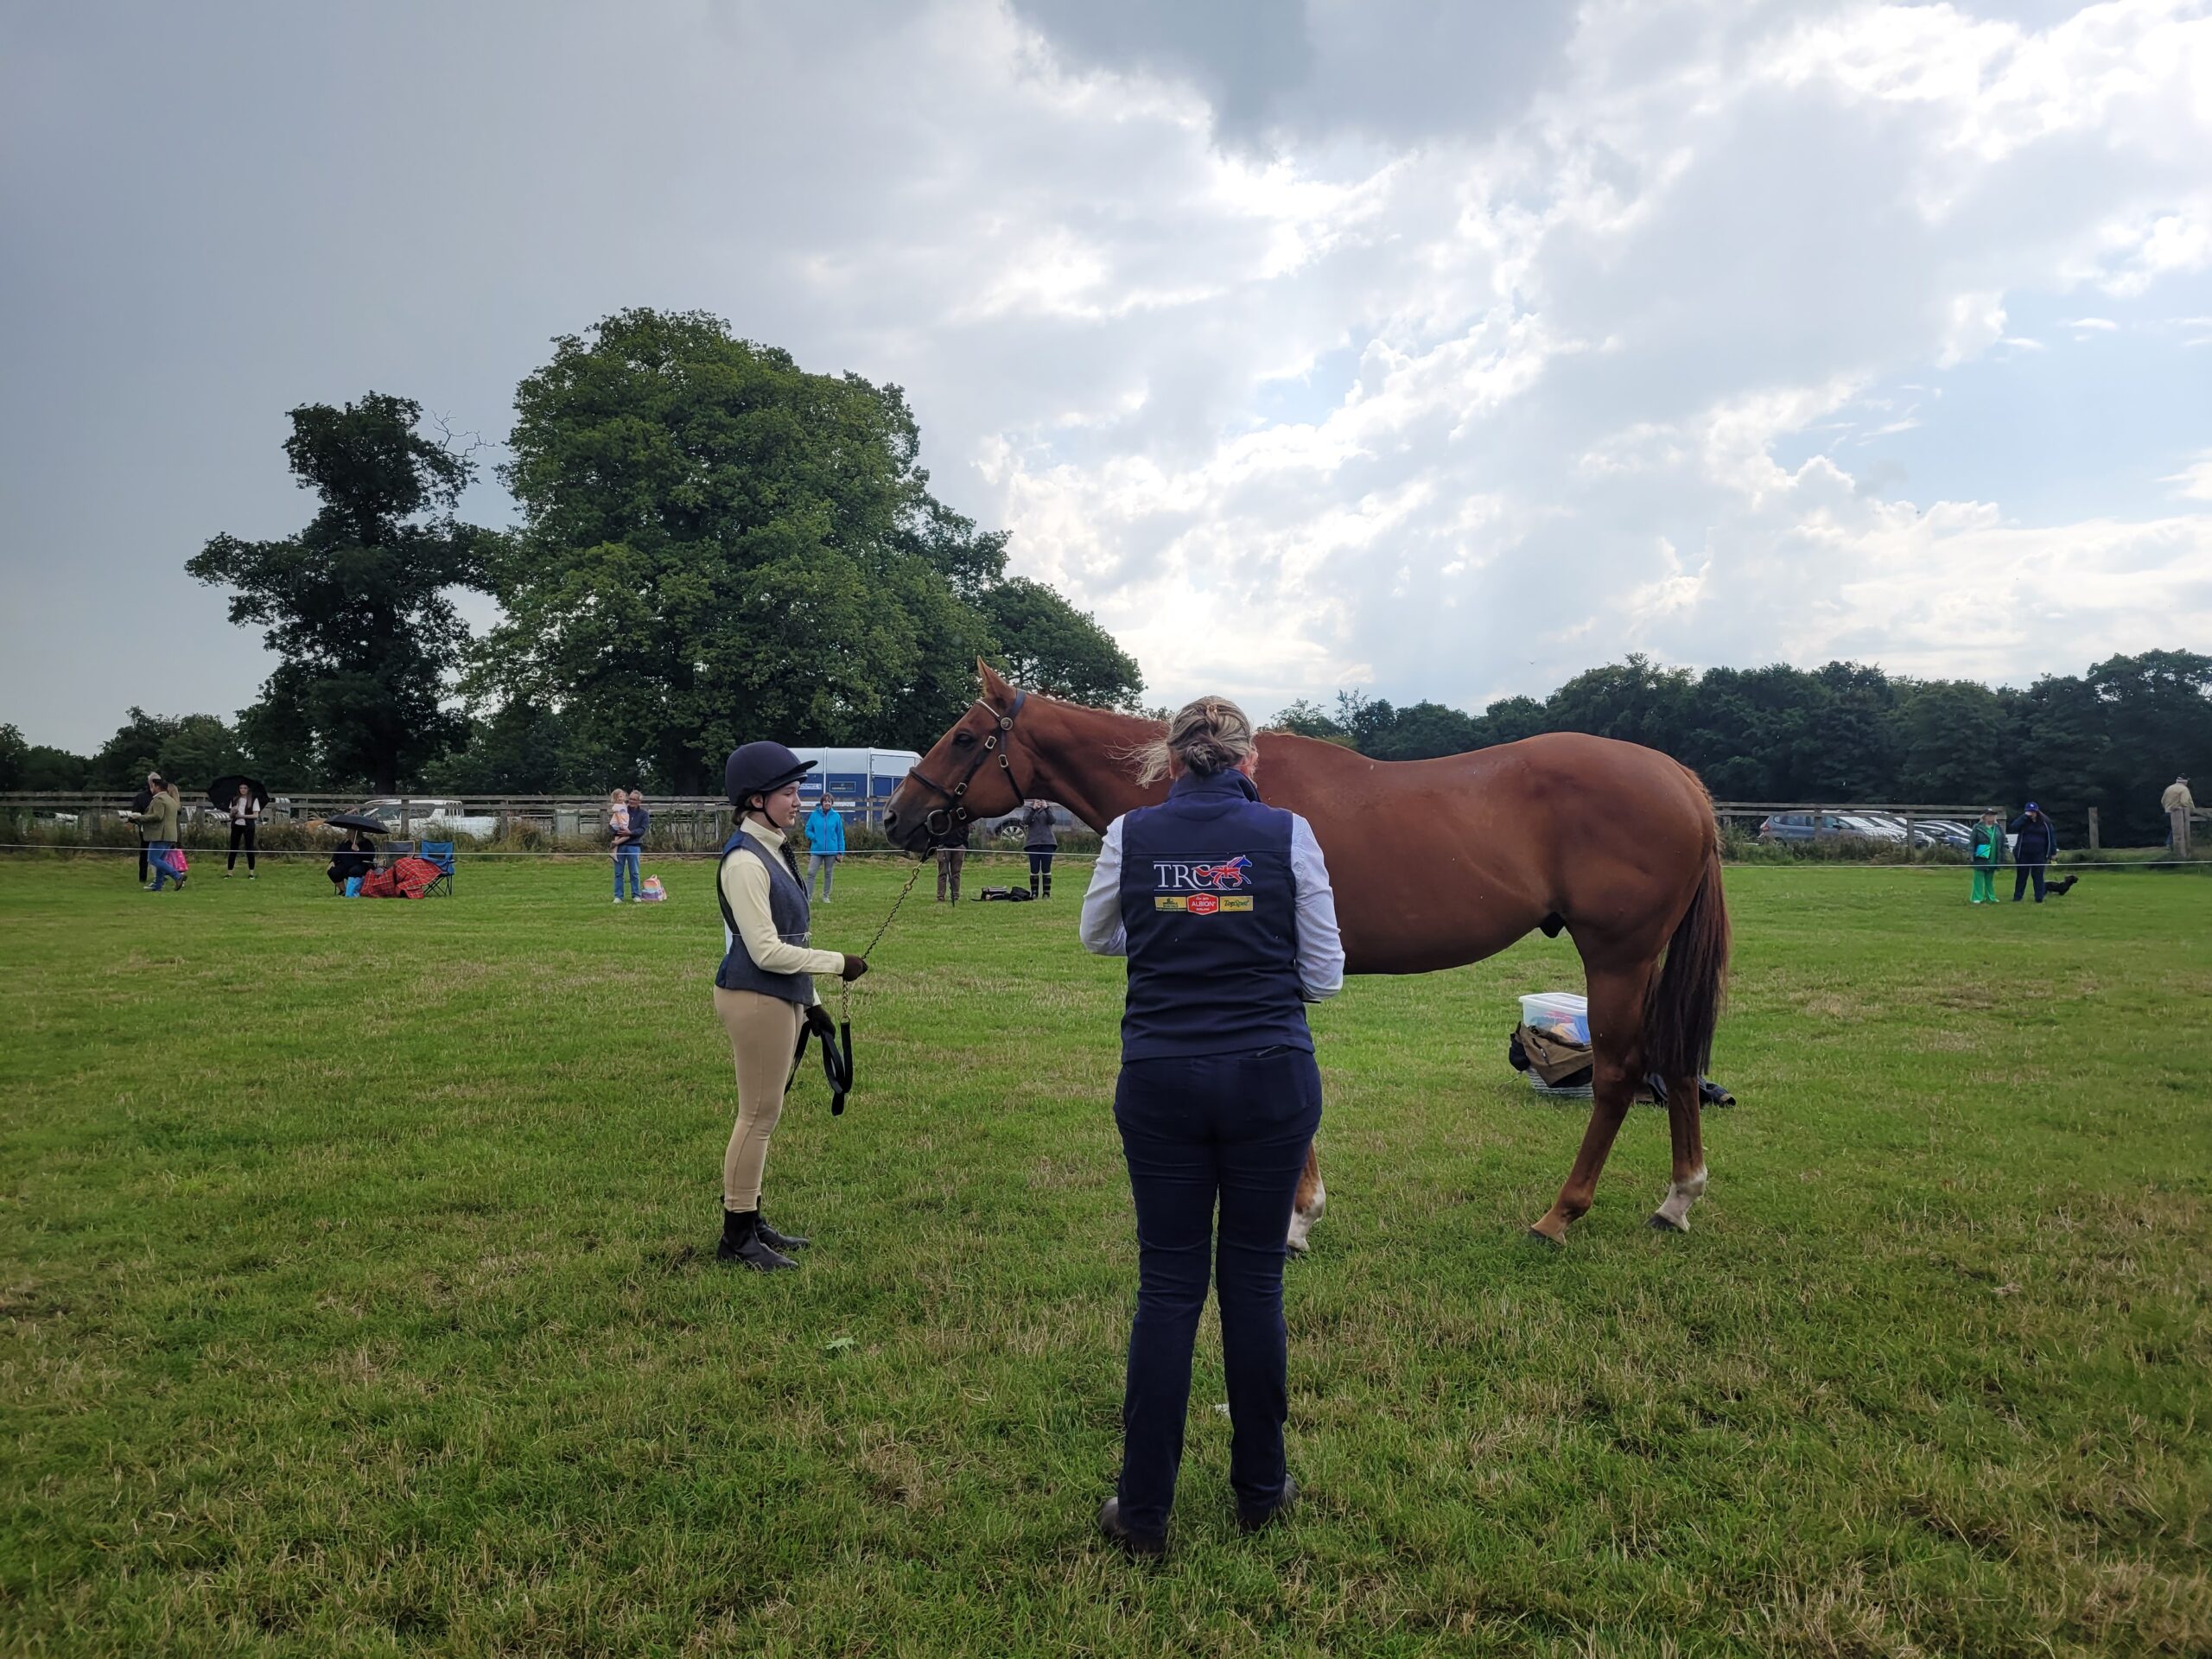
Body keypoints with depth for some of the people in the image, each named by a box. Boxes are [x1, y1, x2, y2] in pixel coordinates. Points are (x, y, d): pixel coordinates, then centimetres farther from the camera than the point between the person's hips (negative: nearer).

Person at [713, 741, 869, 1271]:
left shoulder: (774, 852, 12)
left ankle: (750, 1223, 26)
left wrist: (810, 1002, 17)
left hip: (783, 997, 10)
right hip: (756, 999, -10)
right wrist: (838, 964, -15)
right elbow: (766, 951, -21)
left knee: (763, 1115, 15)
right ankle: (736, 1237, 10)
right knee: (759, 1116, -1)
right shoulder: (745, 861, -18)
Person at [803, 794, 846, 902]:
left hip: (831, 850, 1)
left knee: (828, 874, 11)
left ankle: (826, 896, 24)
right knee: (811, 873, -7)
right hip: (817, 850, -1)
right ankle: (808, 896, -2)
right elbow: (808, 831, 5)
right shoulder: (814, 815, -3)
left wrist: (841, 852, -2)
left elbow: (840, 835, 1)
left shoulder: (836, 816, -2)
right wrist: (815, 838, -13)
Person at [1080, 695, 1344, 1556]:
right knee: (1255, 1279, 13)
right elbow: (1325, 976, -2)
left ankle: (1143, 1510, 18)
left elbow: (1097, 937, 17)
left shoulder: (1131, 833, -1)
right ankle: (1259, 1490, 29)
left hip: (1160, 1079, 1)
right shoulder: (1288, 833, -5)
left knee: (1167, 1285, 10)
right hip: (1271, 1075, 0)